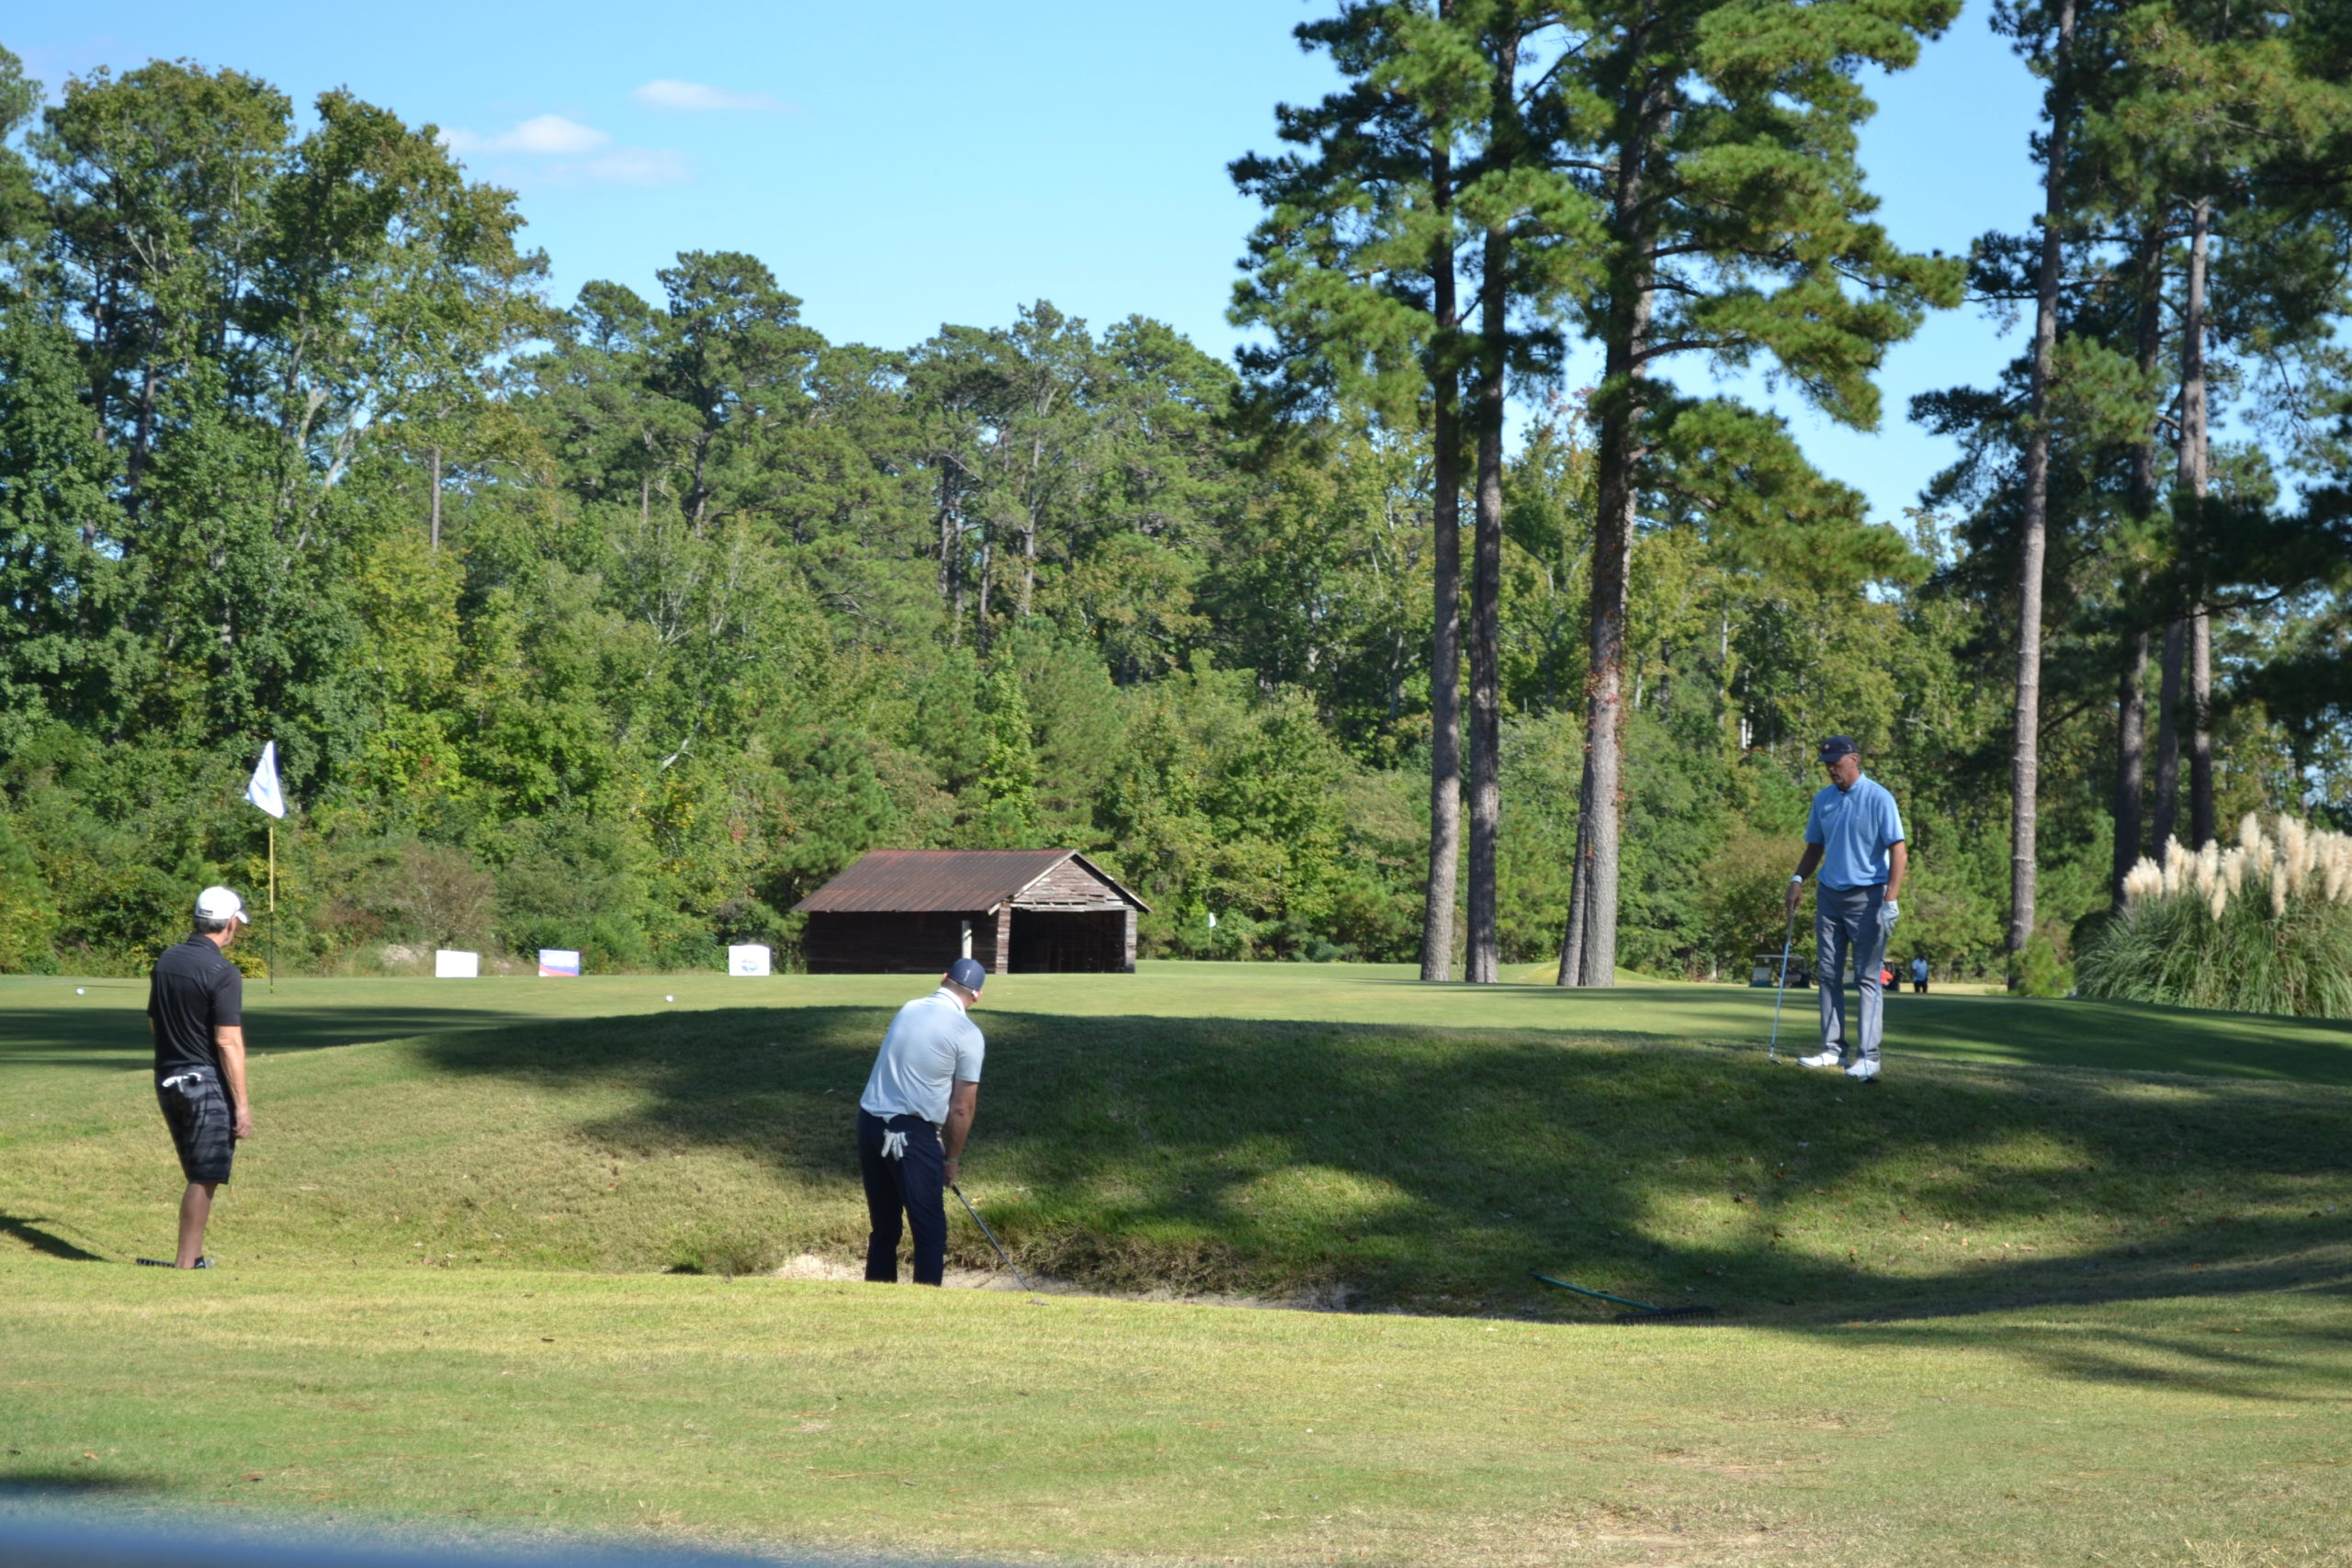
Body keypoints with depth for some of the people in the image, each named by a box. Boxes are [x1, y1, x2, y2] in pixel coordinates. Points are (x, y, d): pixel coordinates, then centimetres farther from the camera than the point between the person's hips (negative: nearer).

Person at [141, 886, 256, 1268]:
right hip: (206, 1082, -8)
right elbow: (228, 1042, -18)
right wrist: (242, 1103, -15)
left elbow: (153, 1022, 17)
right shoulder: (222, 972, -16)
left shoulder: (166, 961, 7)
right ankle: (186, 1263, -3)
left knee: (198, 1175, 17)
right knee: (205, 1178, -2)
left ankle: (194, 1256, 21)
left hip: (167, 1079, 8)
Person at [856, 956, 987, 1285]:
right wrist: (952, 1159, 9)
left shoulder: (908, 1009, 12)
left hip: (870, 1123, 6)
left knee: (883, 1226, 15)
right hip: (912, 1134, -6)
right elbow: (962, 1108, -5)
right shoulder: (968, 1034, -6)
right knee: (930, 1231, 1)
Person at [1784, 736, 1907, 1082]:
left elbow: (1898, 851, -12)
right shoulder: (1823, 799, 8)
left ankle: (1868, 1056, -5)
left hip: (1867, 896, -6)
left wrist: (1890, 900, -20)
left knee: (1868, 978, -5)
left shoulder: (1878, 798, -10)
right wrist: (1798, 879, 0)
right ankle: (1833, 1049, 12)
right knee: (1828, 973, 6)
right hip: (1829, 895, 6)